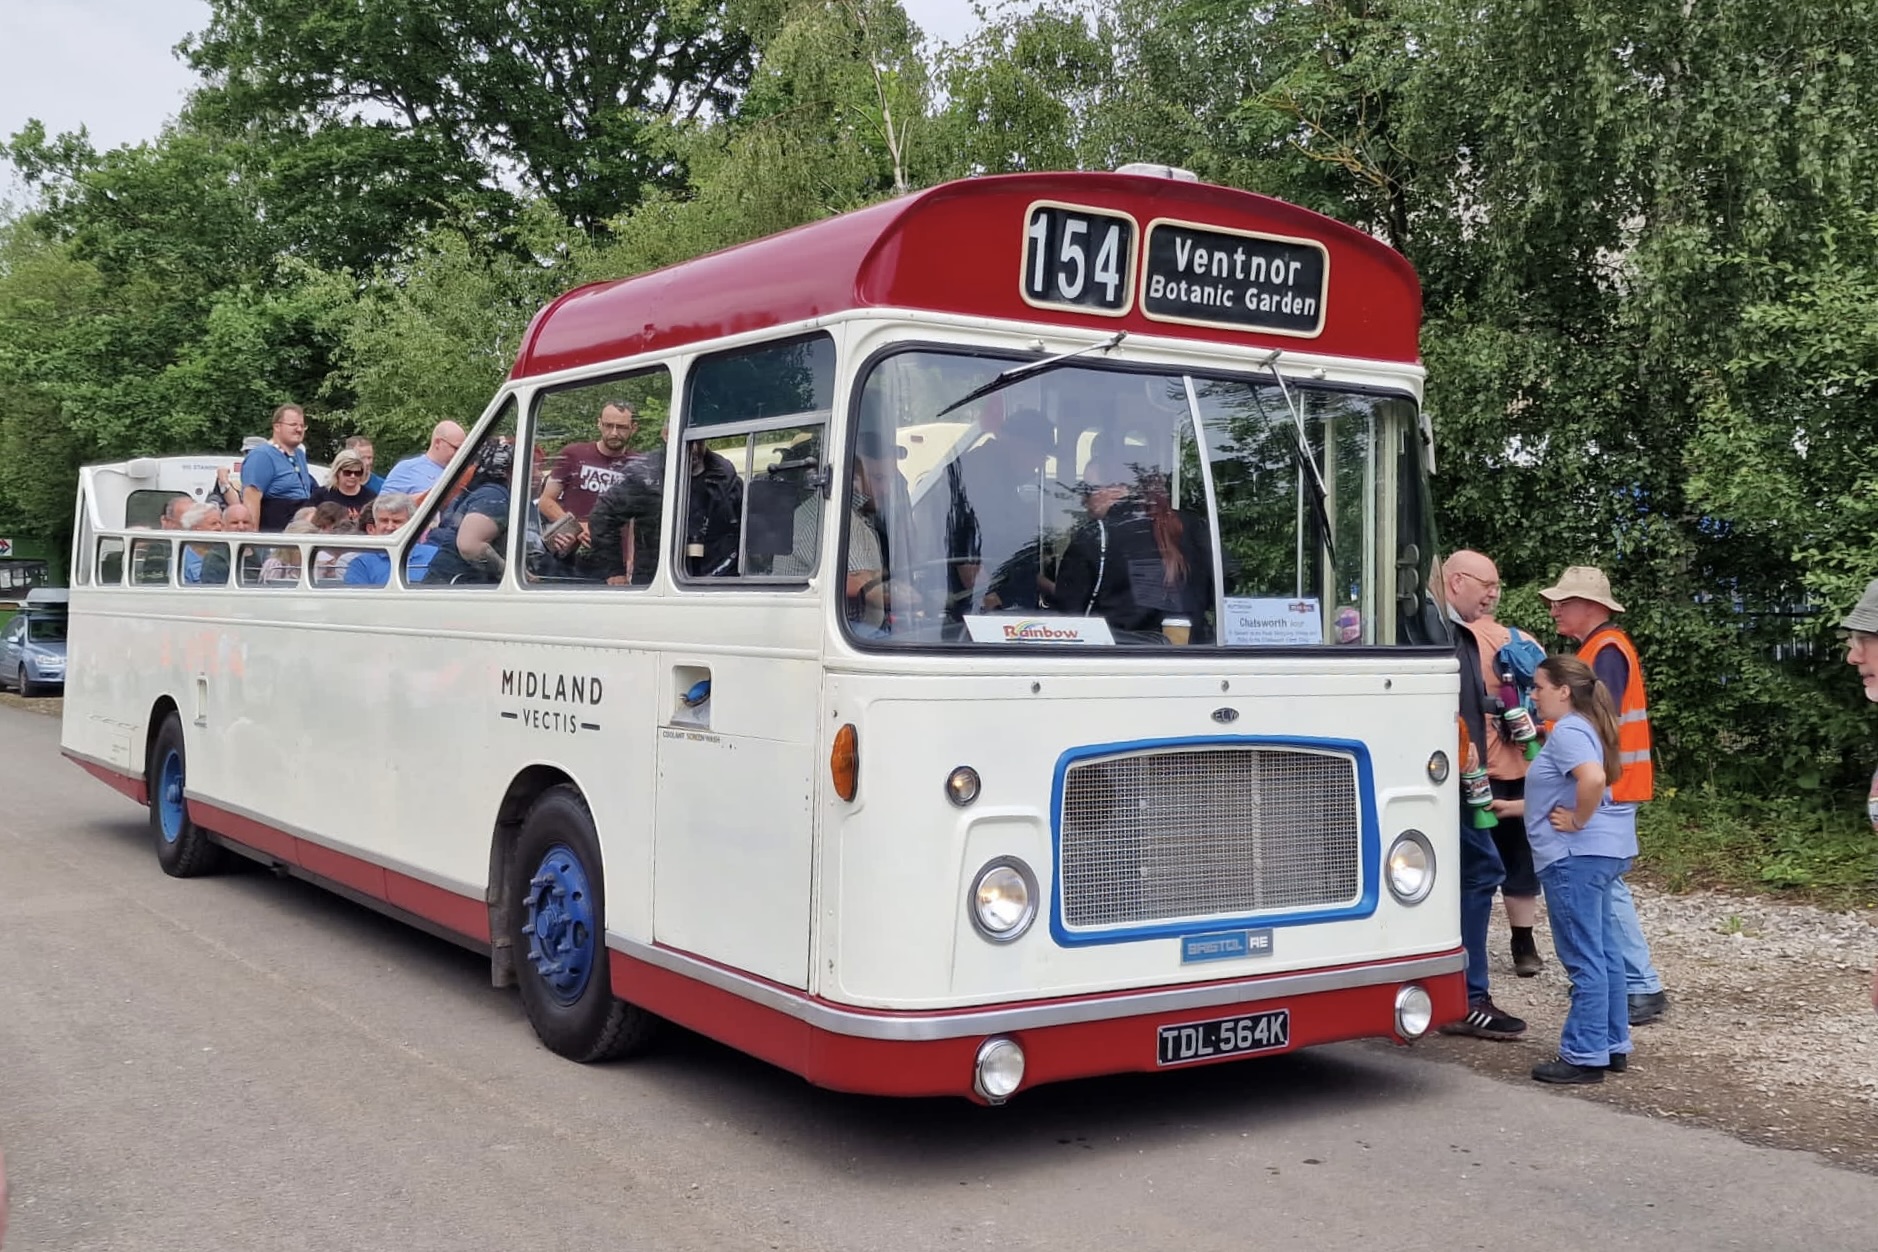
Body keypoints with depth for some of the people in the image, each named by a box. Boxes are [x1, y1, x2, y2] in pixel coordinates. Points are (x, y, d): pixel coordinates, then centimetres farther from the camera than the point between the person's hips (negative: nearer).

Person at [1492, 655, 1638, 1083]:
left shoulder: (1568, 732, -14)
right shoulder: (1580, 728, 17)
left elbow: (1594, 779, -33)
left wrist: (1578, 821, -19)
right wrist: (1514, 807, 29)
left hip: (1576, 856, -11)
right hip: (1601, 853, 11)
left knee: (1584, 958, -5)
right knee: (1604, 952, 15)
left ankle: (1584, 1056, 0)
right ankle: (1613, 1046, 23)